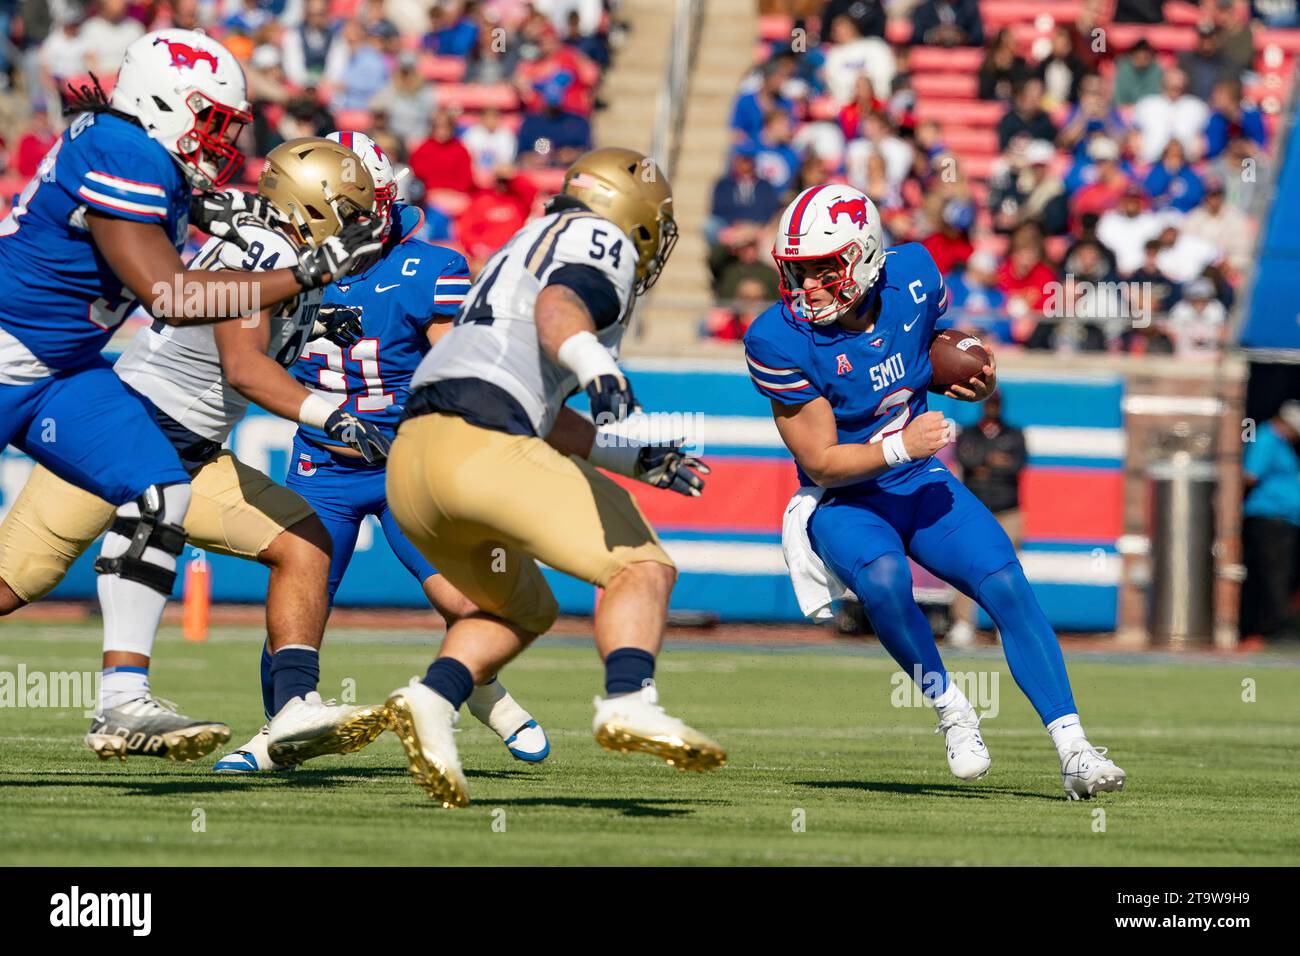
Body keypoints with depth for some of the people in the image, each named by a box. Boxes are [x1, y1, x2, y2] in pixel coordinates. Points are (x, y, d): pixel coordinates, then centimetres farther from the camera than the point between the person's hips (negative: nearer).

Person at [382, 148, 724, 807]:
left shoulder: (526, 248, 34)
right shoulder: (599, 242, 8)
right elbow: (559, 306, -17)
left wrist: (637, 461, 41)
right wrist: (595, 365, -36)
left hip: (409, 462, 8)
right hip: (481, 443, -8)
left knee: (519, 609, 25)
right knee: (642, 569, -4)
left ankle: (433, 698, -1)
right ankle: (628, 701, -29)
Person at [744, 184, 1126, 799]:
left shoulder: (913, 277, -9)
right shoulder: (780, 339, -21)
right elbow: (821, 463, -17)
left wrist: (980, 383, -9)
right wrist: (900, 447, -33)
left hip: (923, 484, 4)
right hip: (843, 501, -4)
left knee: (1006, 585, -17)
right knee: (883, 577, -35)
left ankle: (1072, 751, -16)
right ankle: (949, 708, -12)